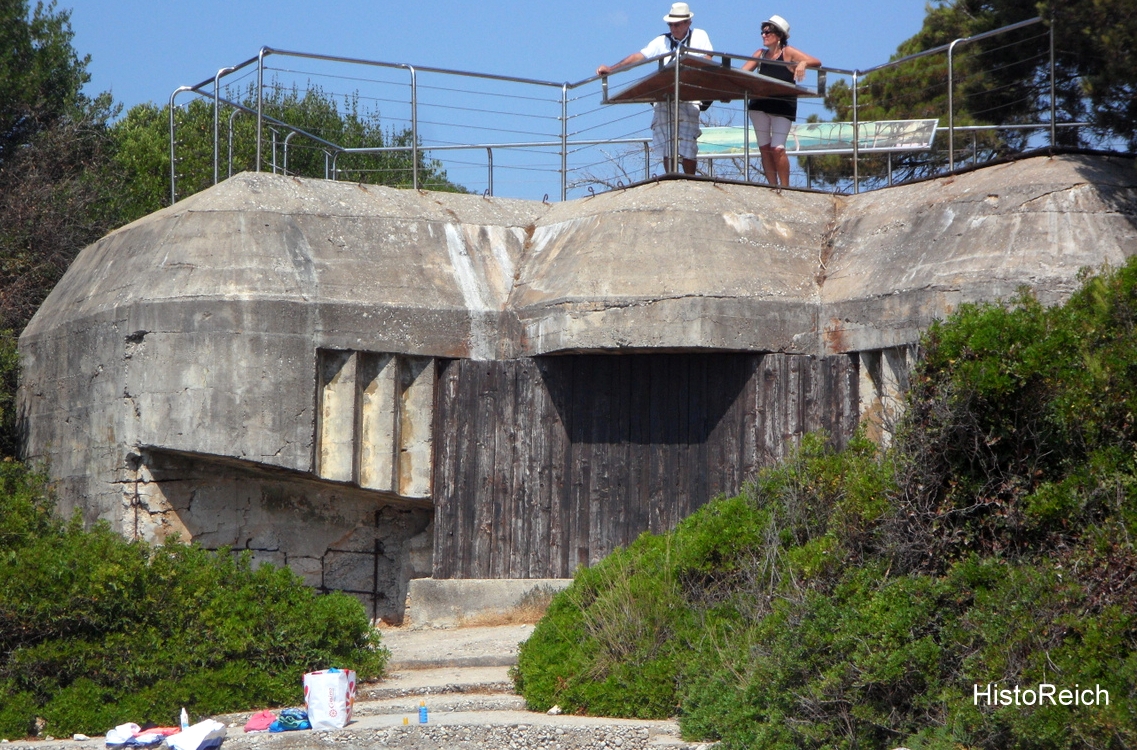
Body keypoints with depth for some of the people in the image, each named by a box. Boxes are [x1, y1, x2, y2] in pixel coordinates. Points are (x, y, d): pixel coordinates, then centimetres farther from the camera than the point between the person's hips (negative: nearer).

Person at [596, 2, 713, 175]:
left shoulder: (699, 36, 7)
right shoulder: (662, 41, 10)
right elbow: (639, 56, 3)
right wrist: (611, 69, -8)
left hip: (689, 100, -2)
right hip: (664, 99, 2)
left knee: (687, 149, -8)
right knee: (666, 148, -2)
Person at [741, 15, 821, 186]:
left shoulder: (788, 52, 0)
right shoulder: (761, 54, 14)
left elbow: (816, 62, -10)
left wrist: (803, 63, -30)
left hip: (783, 105, -5)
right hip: (759, 104, 5)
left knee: (777, 148, -13)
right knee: (764, 148, 3)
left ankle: (785, 187, -4)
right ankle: (773, 187, 7)